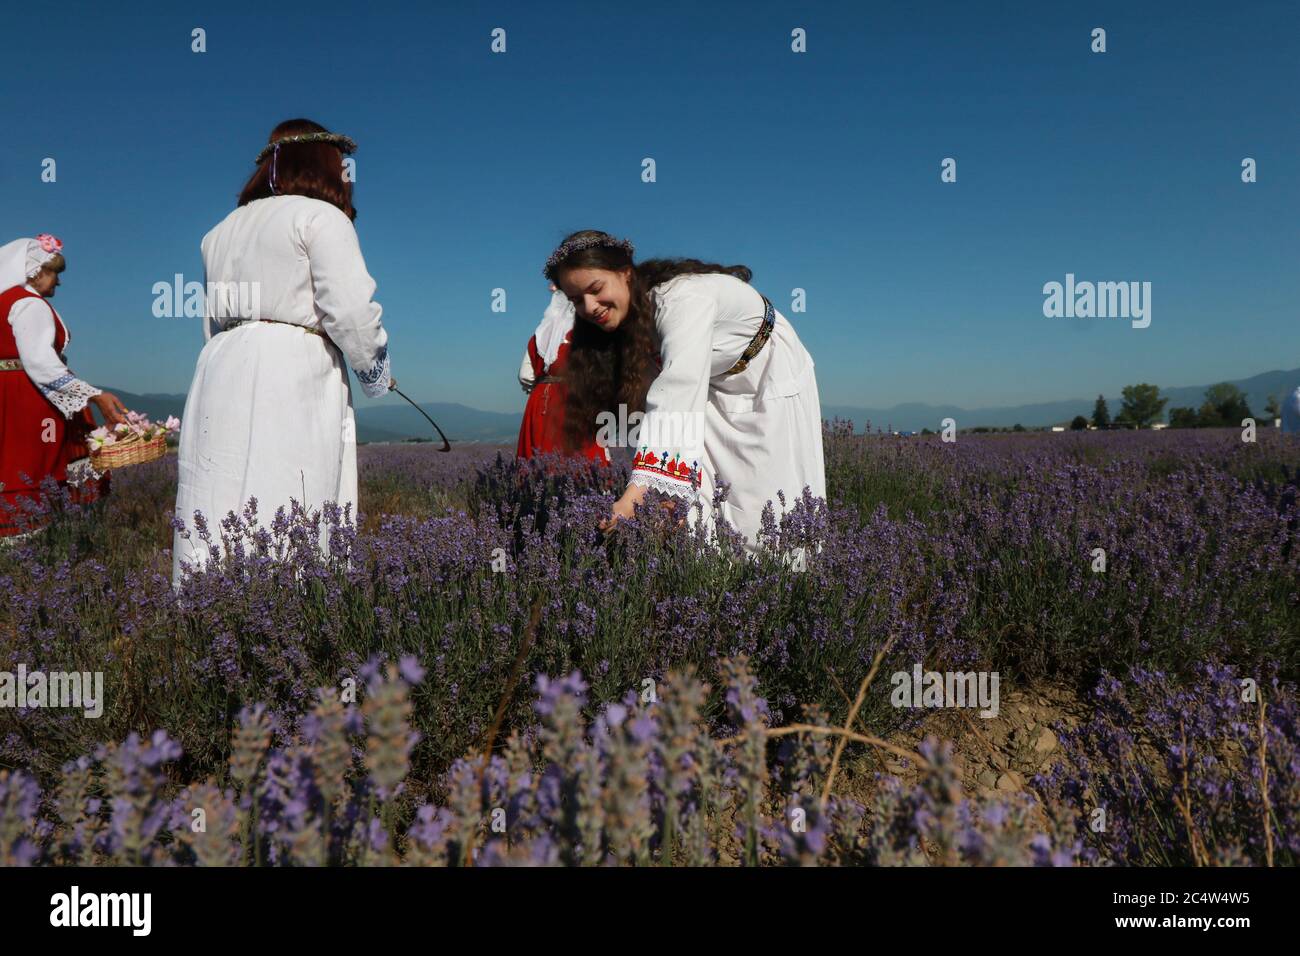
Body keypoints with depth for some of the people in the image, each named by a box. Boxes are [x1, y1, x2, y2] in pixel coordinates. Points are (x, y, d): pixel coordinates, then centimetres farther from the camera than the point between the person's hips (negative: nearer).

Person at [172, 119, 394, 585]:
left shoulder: (221, 230, 25)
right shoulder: (320, 217, 2)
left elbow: (212, 322, 20)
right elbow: (350, 310, -9)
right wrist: (376, 373, 4)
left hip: (220, 371, 7)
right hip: (292, 380, -7)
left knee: (210, 518, 3)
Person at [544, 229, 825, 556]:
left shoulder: (684, 299, -33)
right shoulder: (633, 316, -8)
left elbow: (676, 396, -45)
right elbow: (649, 401, -11)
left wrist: (636, 493, -54)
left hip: (773, 385, -6)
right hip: (717, 396, 6)